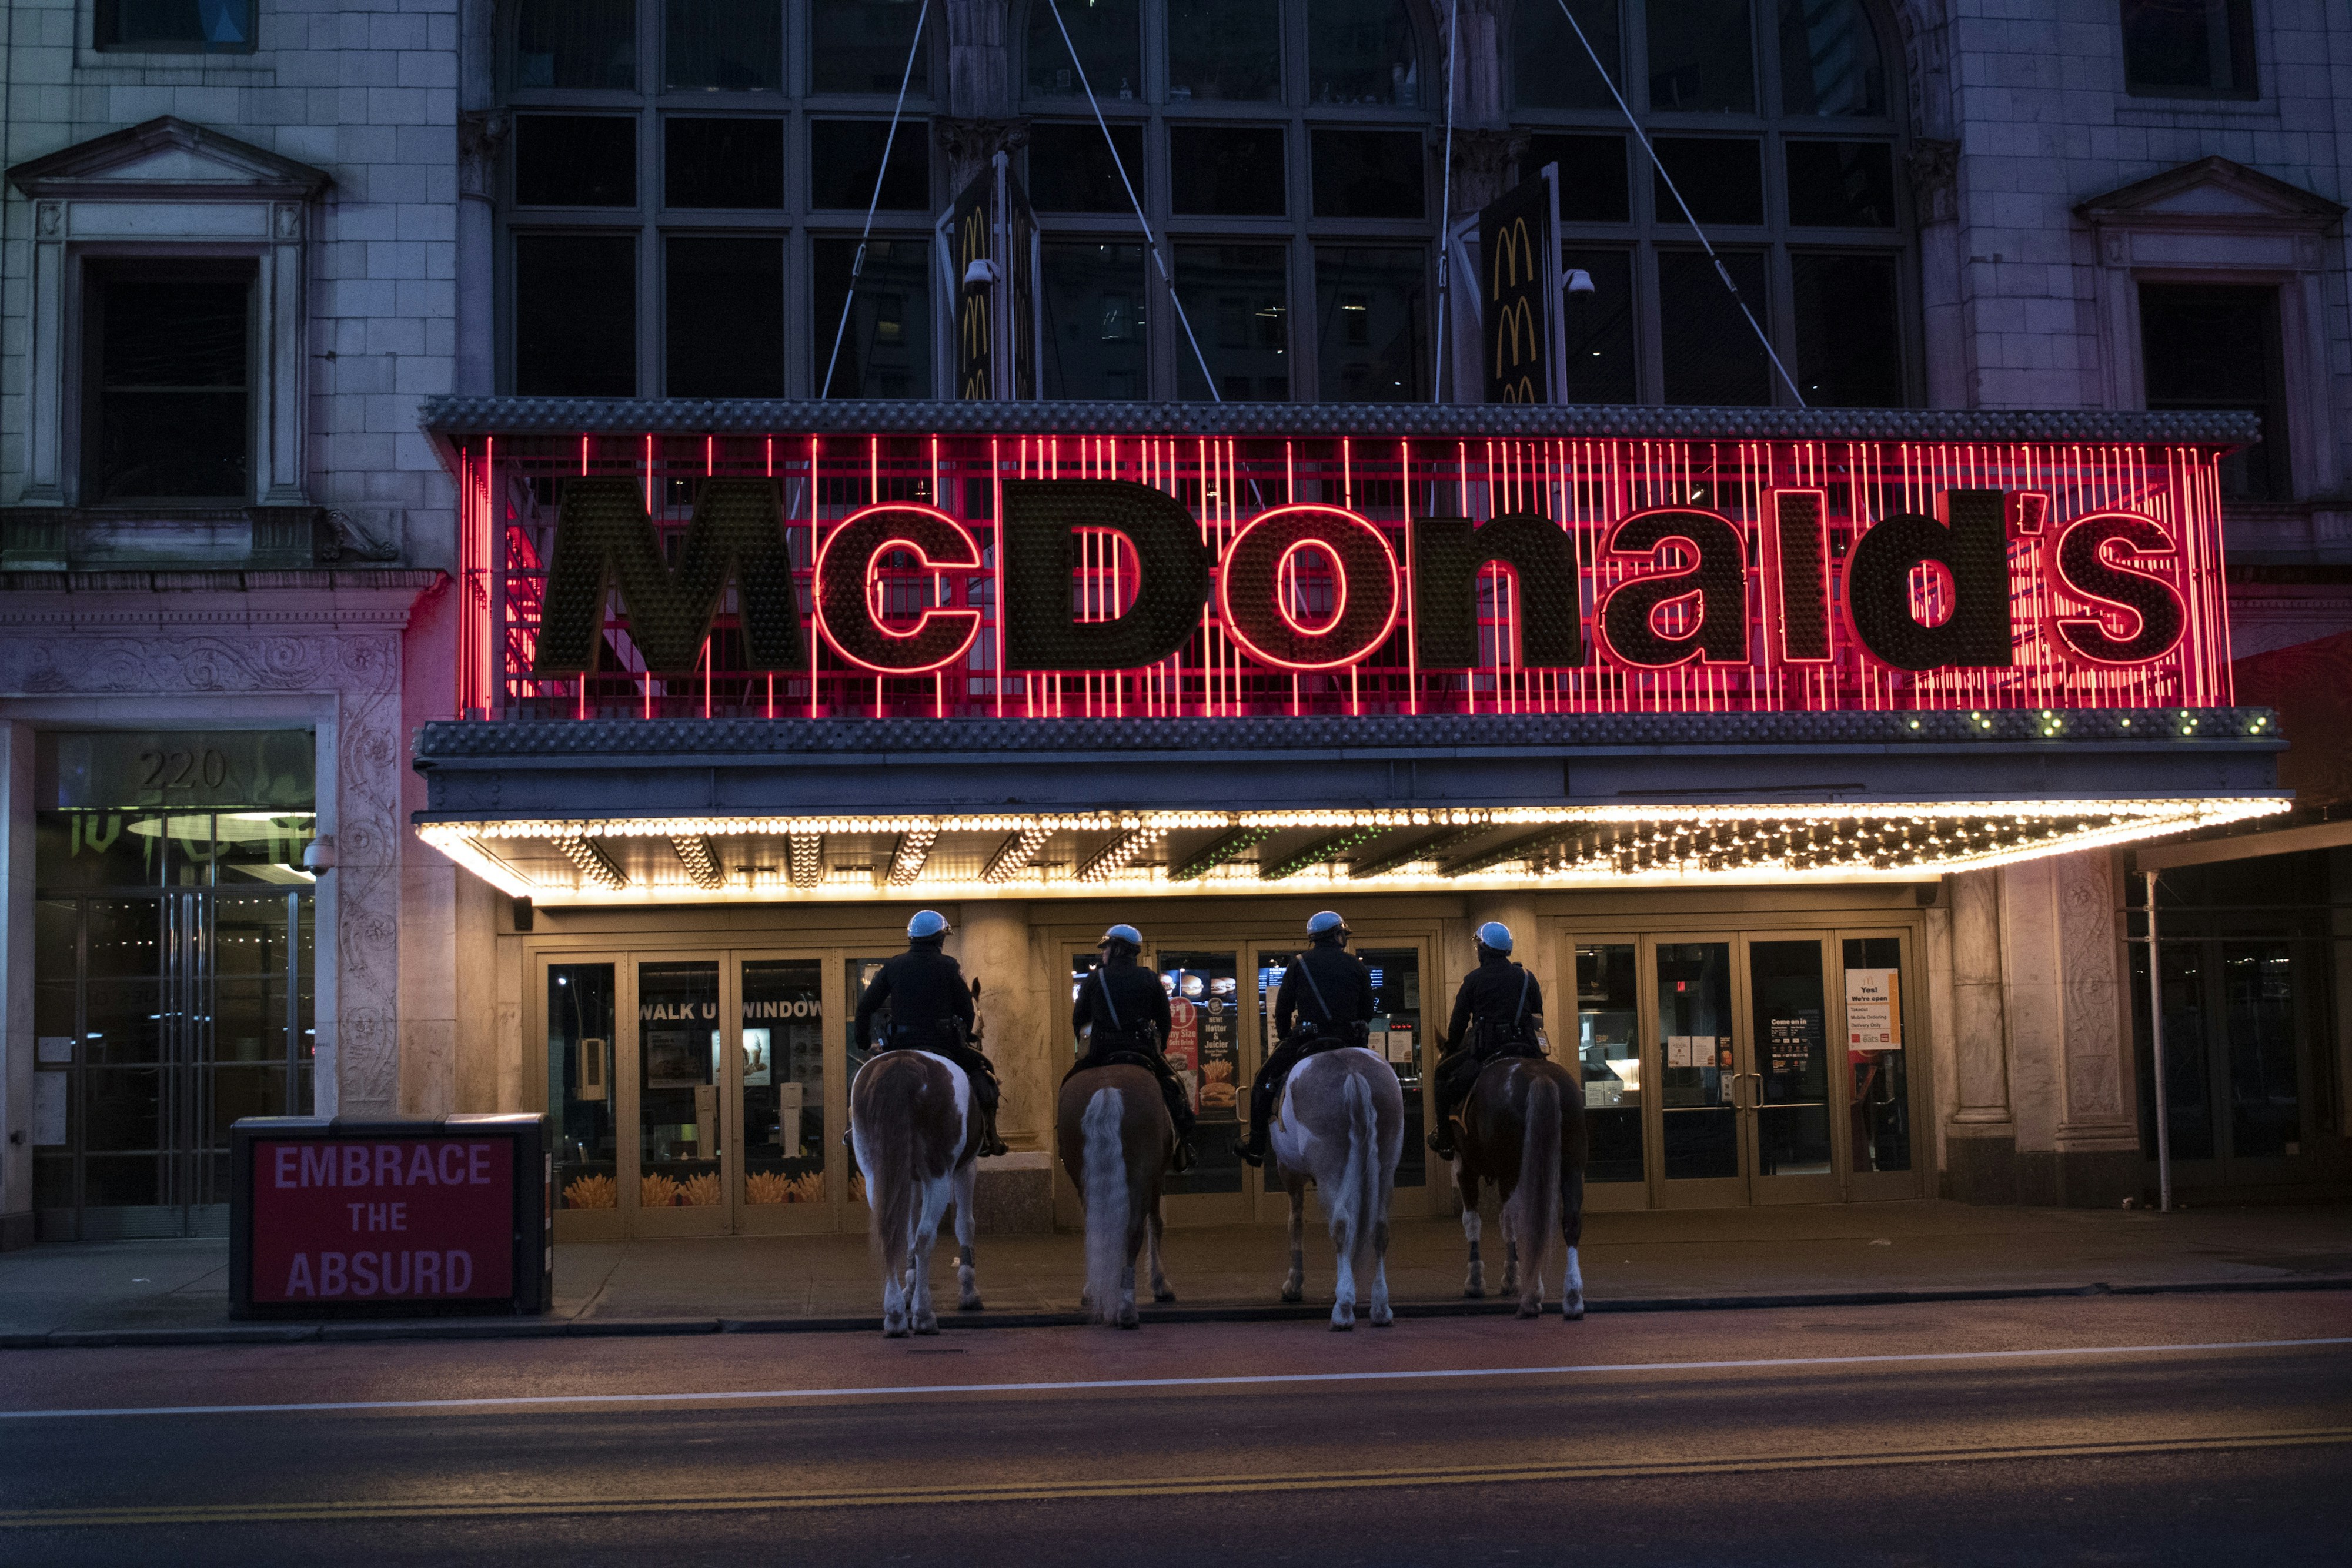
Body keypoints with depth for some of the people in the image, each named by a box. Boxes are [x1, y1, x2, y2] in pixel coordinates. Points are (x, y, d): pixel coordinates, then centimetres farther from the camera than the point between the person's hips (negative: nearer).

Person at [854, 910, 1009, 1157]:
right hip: (944, 1042, -3)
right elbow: (966, 1009, 0)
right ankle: (988, 1139, 7)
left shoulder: (893, 966, 6)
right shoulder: (949, 966, -3)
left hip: (902, 1044, 3)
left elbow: (866, 1006, 7)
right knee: (983, 1072, 15)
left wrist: (863, 1041, 18)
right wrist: (965, 1038, 16)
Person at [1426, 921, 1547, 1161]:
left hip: (1485, 1050, -3)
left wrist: (1450, 1050, 17)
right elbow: (1539, 1019, 14)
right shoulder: (1527, 978, 10)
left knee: (1443, 1073, 15)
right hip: (1525, 1049, 4)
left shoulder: (1473, 980, -1)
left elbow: (1458, 1023, 3)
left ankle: (1445, 1140, 11)